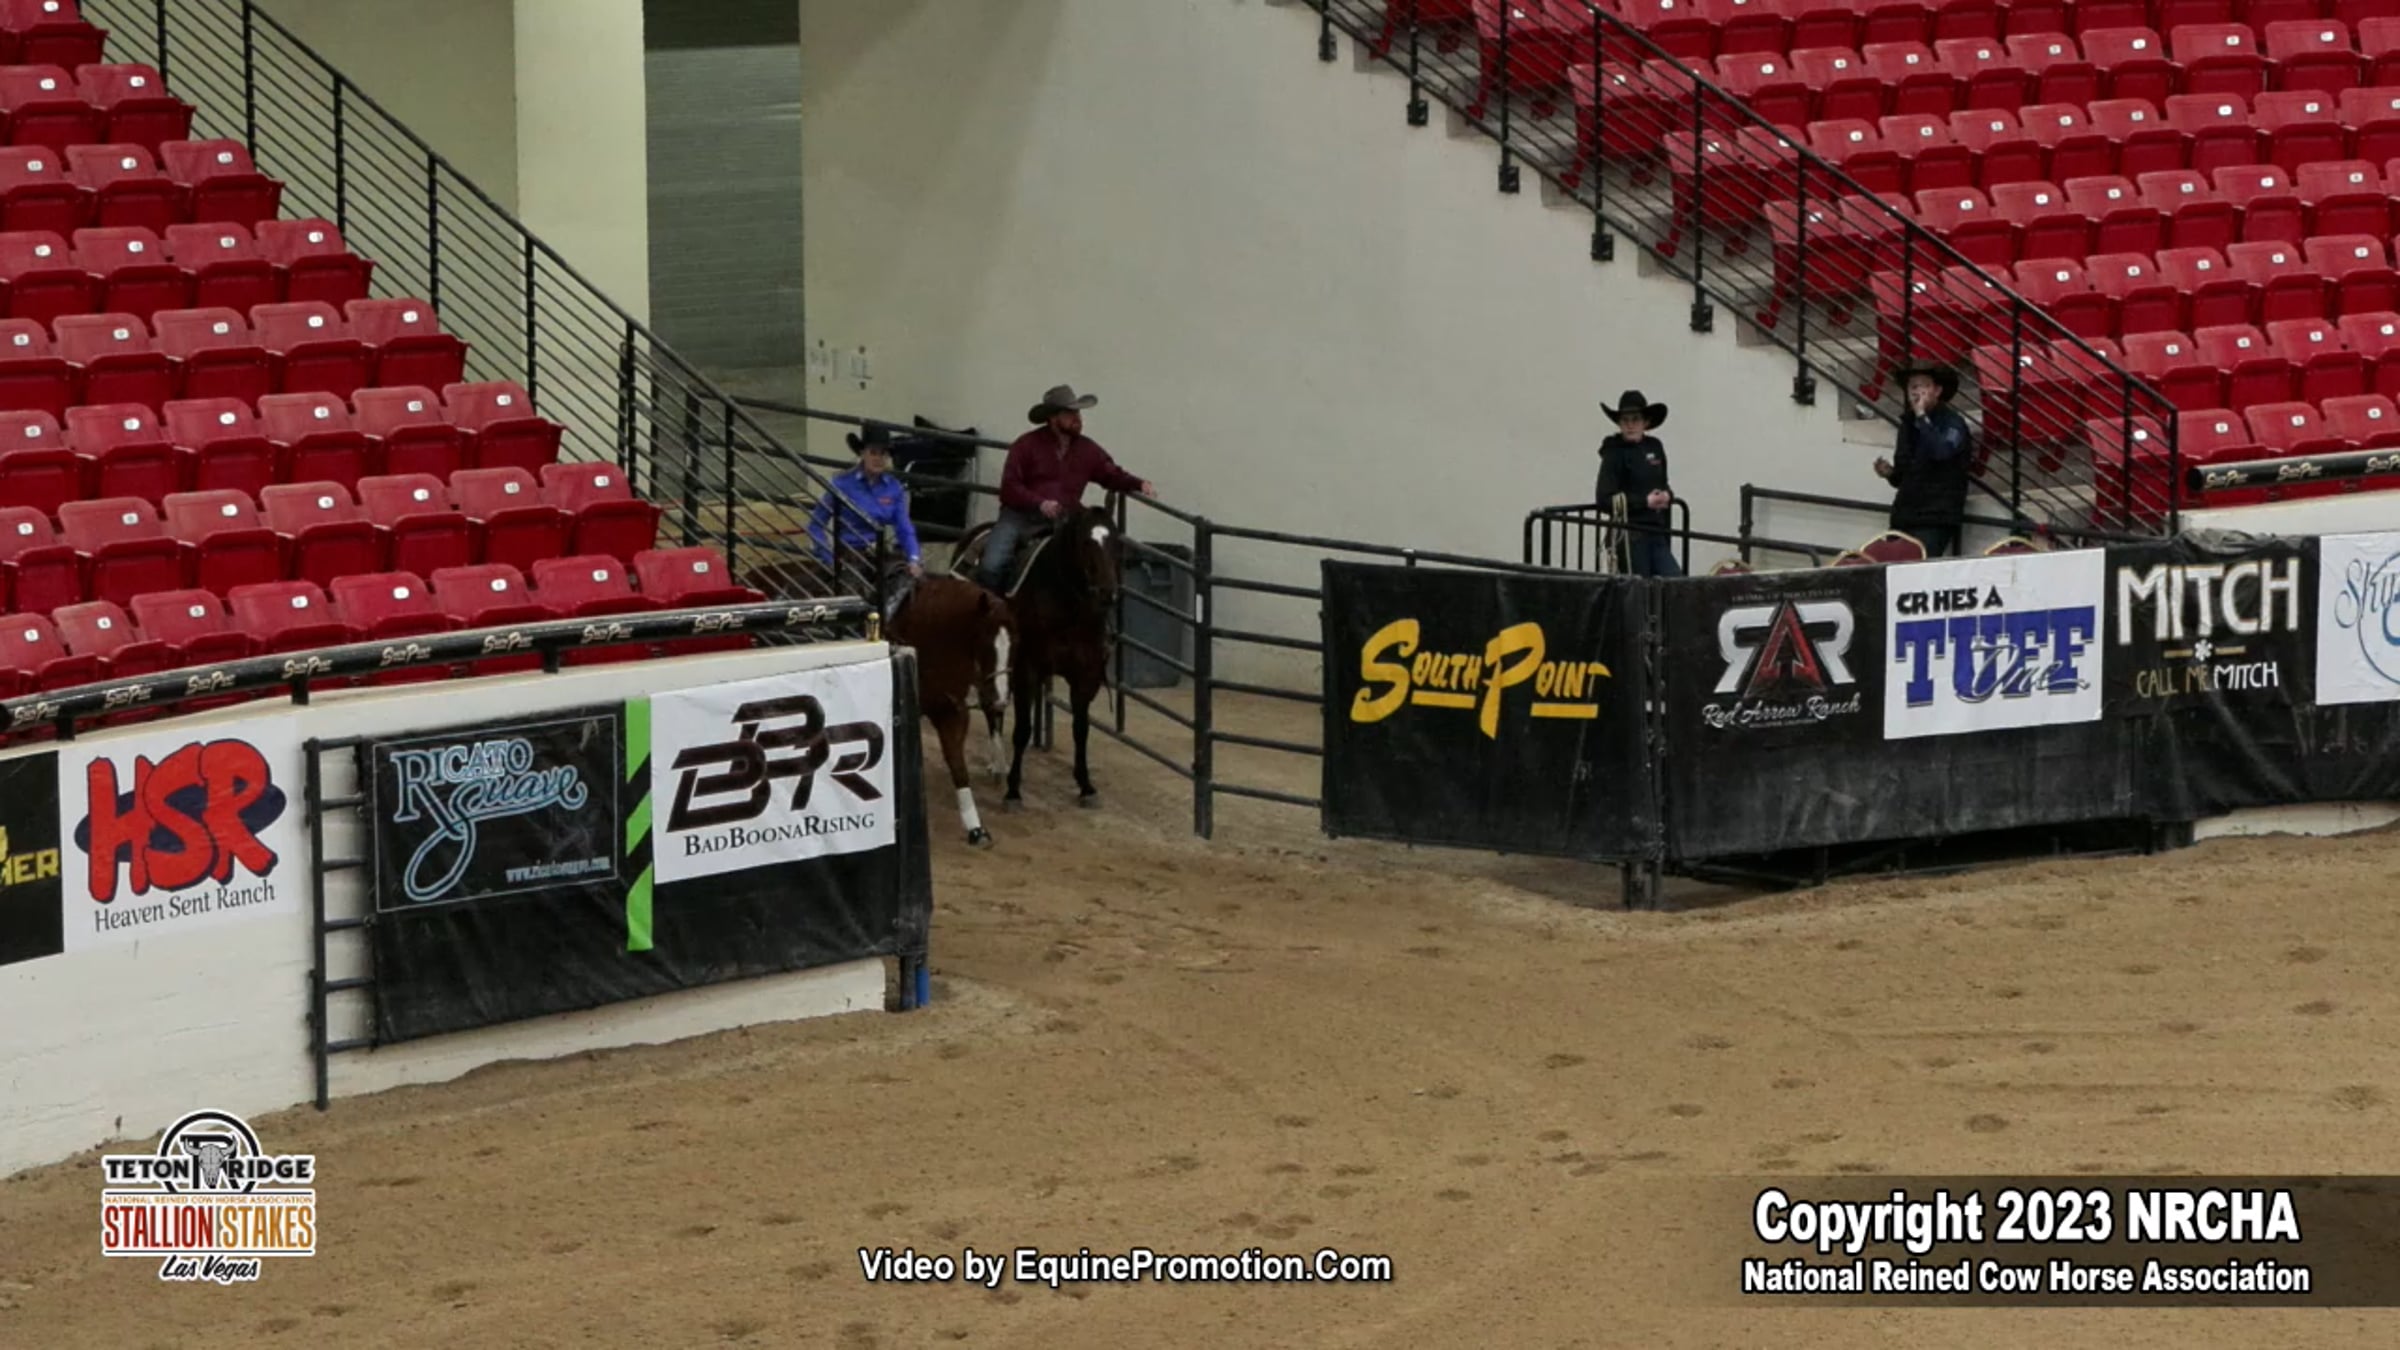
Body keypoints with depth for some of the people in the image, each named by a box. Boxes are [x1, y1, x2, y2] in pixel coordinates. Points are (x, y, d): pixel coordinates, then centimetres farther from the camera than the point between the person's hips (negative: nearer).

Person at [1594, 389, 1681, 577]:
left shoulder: (1654, 447, 10)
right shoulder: (1615, 454, -7)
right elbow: (1604, 499, -14)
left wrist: (1666, 496, -1)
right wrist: (1645, 502, -17)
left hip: (1657, 533, 6)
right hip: (1631, 535, -6)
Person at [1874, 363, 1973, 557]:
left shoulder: (1952, 423, -5)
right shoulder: (1908, 422, 17)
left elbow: (1941, 451, -27)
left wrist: (1922, 416, -18)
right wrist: (1890, 473, 4)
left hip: (1936, 520, -7)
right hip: (1904, 517, 7)